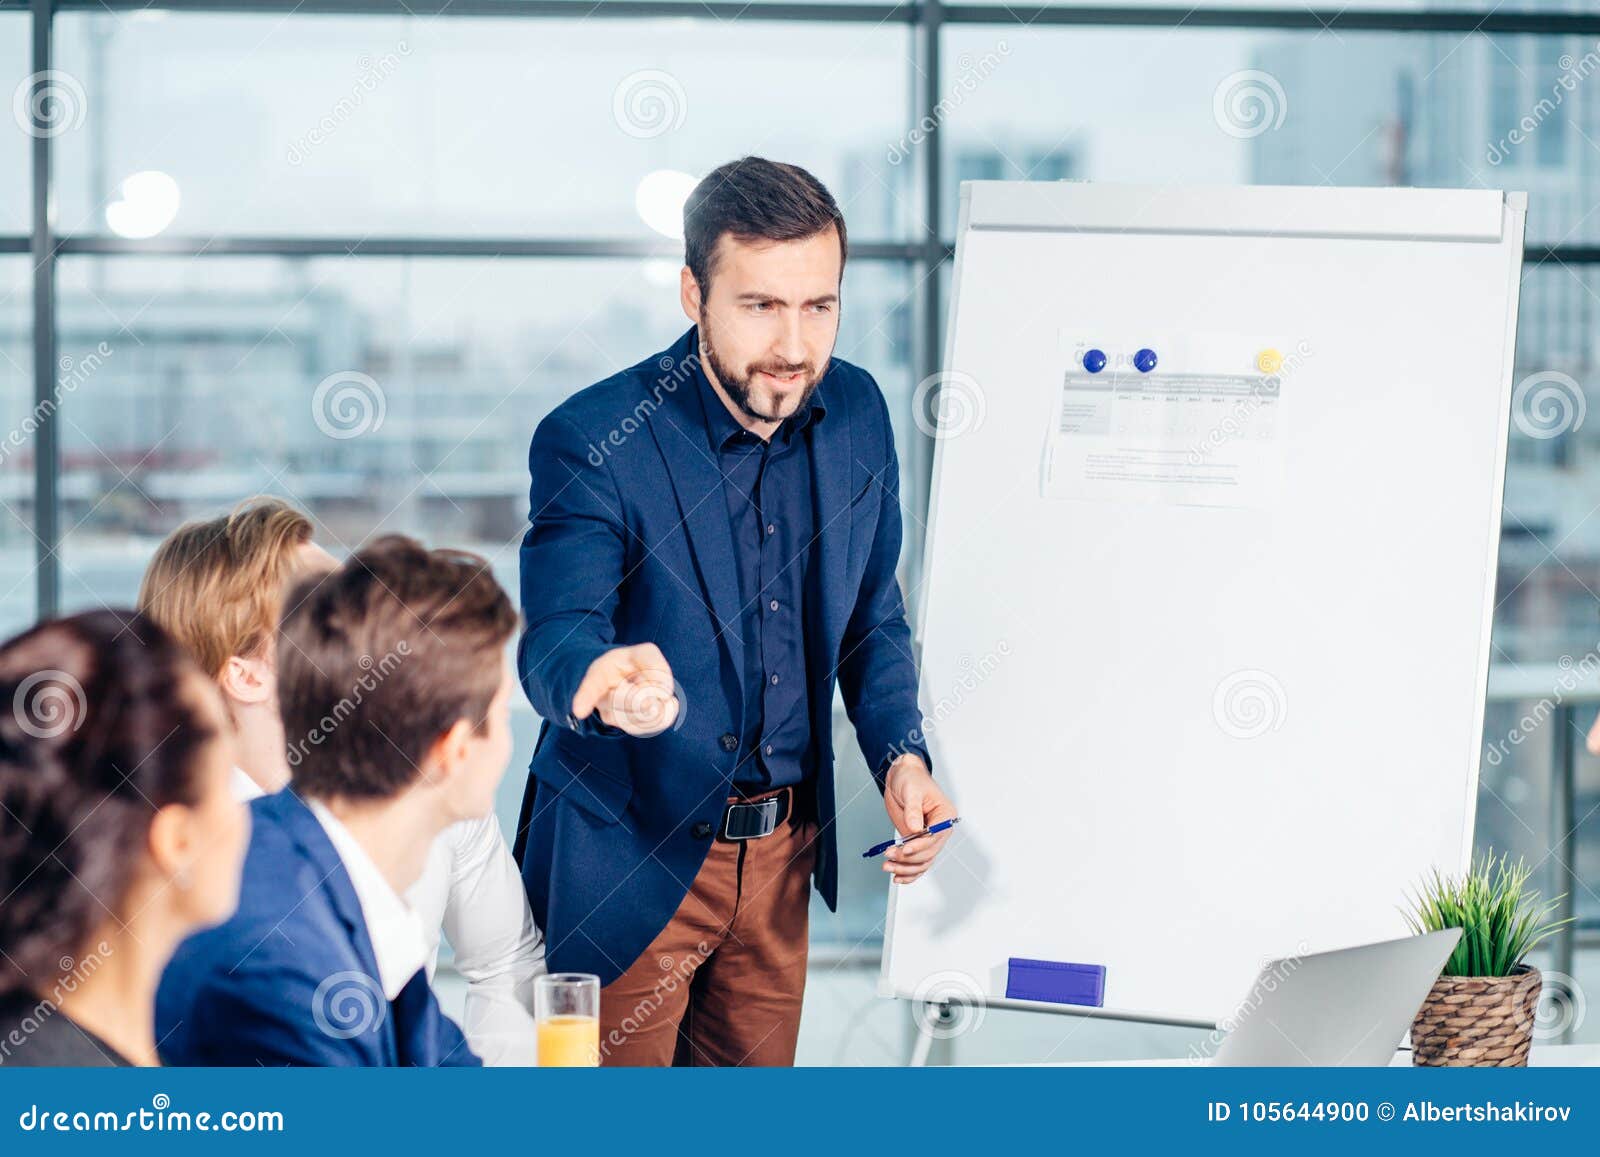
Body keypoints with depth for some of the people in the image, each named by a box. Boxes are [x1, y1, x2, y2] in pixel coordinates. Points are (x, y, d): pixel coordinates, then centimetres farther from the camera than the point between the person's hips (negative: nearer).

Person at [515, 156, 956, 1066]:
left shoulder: (856, 413, -2)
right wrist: (599, 680, -53)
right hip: (629, 857, -5)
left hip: (783, 852, 5)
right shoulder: (592, 443, -19)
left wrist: (901, 755, -5)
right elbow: (553, 639, -30)